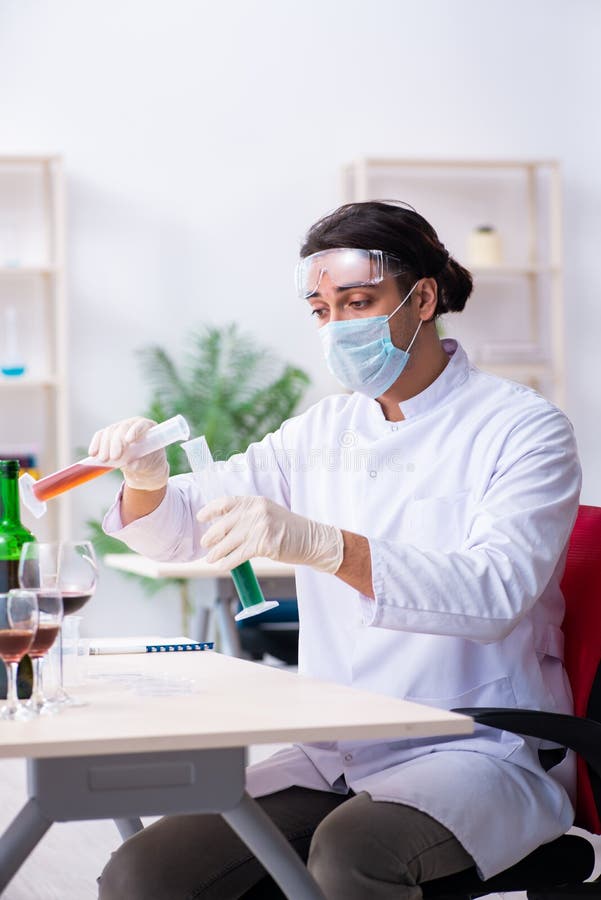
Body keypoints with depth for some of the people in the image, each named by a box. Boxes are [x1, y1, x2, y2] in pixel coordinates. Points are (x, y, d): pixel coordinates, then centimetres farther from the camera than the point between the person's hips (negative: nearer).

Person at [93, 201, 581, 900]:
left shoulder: (520, 427, -4)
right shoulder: (321, 433, 14)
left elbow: (496, 591, -22)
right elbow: (177, 530, 16)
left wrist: (322, 545, -36)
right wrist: (146, 478, -10)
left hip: (479, 753, -5)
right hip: (334, 757, 5)